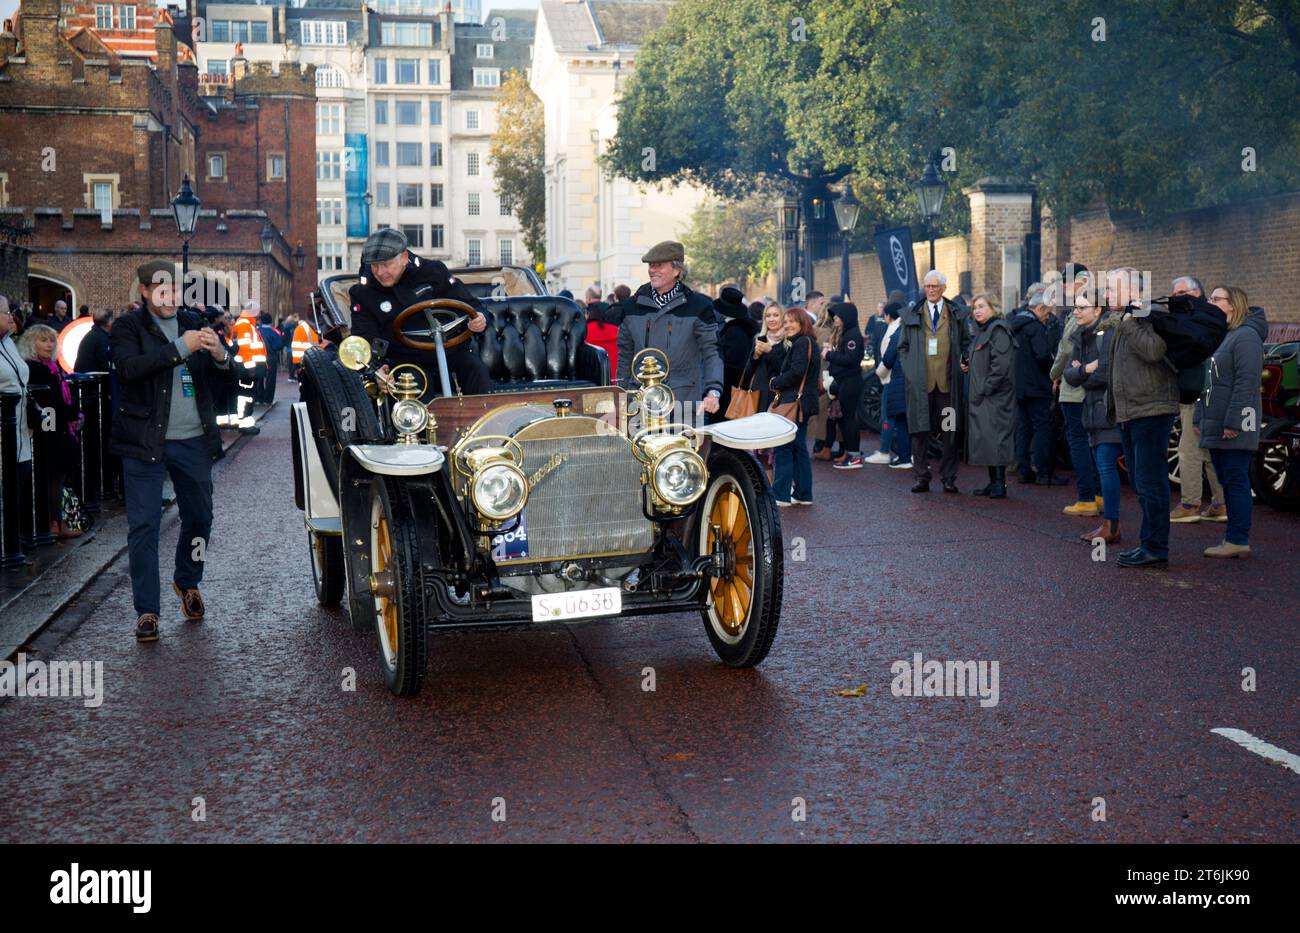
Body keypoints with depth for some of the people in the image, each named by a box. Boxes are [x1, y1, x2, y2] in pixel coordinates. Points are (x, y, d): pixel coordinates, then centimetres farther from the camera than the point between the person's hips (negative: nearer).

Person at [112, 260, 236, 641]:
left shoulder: (194, 323, 10)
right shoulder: (129, 327, -2)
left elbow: (226, 377, 12)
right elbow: (127, 368, -22)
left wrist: (220, 357, -11)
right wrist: (179, 349, -27)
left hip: (193, 440, 4)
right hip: (146, 441, -4)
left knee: (199, 517, 15)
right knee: (143, 526, -3)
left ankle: (187, 582, 39)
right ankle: (146, 611, 3)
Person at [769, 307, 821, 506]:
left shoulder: (802, 343, -12)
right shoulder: (806, 342, 19)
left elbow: (796, 373, -21)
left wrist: (775, 382, -7)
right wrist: (779, 382, 2)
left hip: (795, 402, -10)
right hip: (802, 402, 10)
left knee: (783, 448, -8)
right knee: (799, 447, 12)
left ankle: (780, 494, -6)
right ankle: (803, 494, 15)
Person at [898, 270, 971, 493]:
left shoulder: (957, 315, 10)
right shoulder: (911, 315, 10)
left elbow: (966, 343, 16)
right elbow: (903, 346, 13)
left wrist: (964, 362, -1)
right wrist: (909, 368, 1)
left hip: (948, 382, 0)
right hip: (920, 382, 0)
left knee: (949, 431, 3)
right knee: (920, 430, 0)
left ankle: (949, 478, 10)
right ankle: (922, 477, 8)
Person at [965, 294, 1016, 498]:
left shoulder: (998, 330, -11)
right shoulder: (979, 332, 17)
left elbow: (1001, 366, -19)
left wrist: (984, 391, -17)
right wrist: (975, 392, 14)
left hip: (994, 397, -9)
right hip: (980, 396, 9)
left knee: (994, 438, -10)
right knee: (983, 438, 9)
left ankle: (999, 484, -8)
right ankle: (993, 481, 15)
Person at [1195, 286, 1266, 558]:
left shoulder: (1245, 337, -12)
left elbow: (1247, 383, -19)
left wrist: (1233, 422, -22)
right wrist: (1200, 417, 17)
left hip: (1234, 428, -9)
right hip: (1215, 427, 9)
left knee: (1236, 481, -6)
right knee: (1227, 481, 11)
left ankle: (1238, 540, -2)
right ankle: (1233, 537, 16)